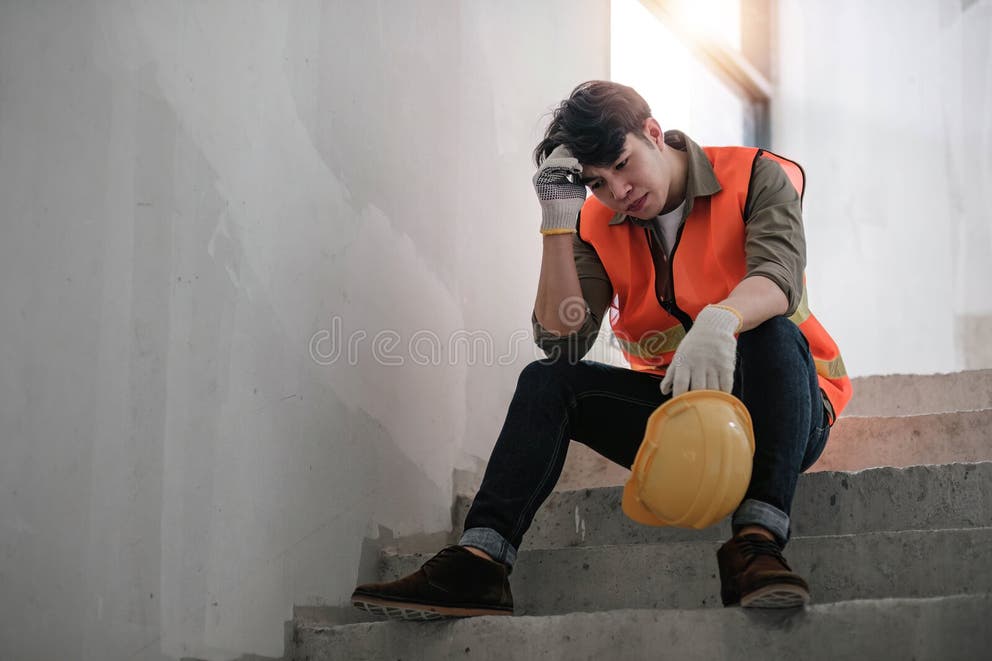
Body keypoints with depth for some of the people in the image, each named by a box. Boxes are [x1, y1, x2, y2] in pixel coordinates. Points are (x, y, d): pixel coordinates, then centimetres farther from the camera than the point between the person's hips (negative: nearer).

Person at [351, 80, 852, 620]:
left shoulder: (756, 178, -8)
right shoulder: (601, 226, 3)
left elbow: (780, 276, -28)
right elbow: (560, 341, -10)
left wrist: (720, 320, -51)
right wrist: (558, 219, -16)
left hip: (776, 406, -4)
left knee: (774, 332, -34)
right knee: (547, 379, -14)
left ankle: (757, 540, -43)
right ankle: (478, 561, -27)